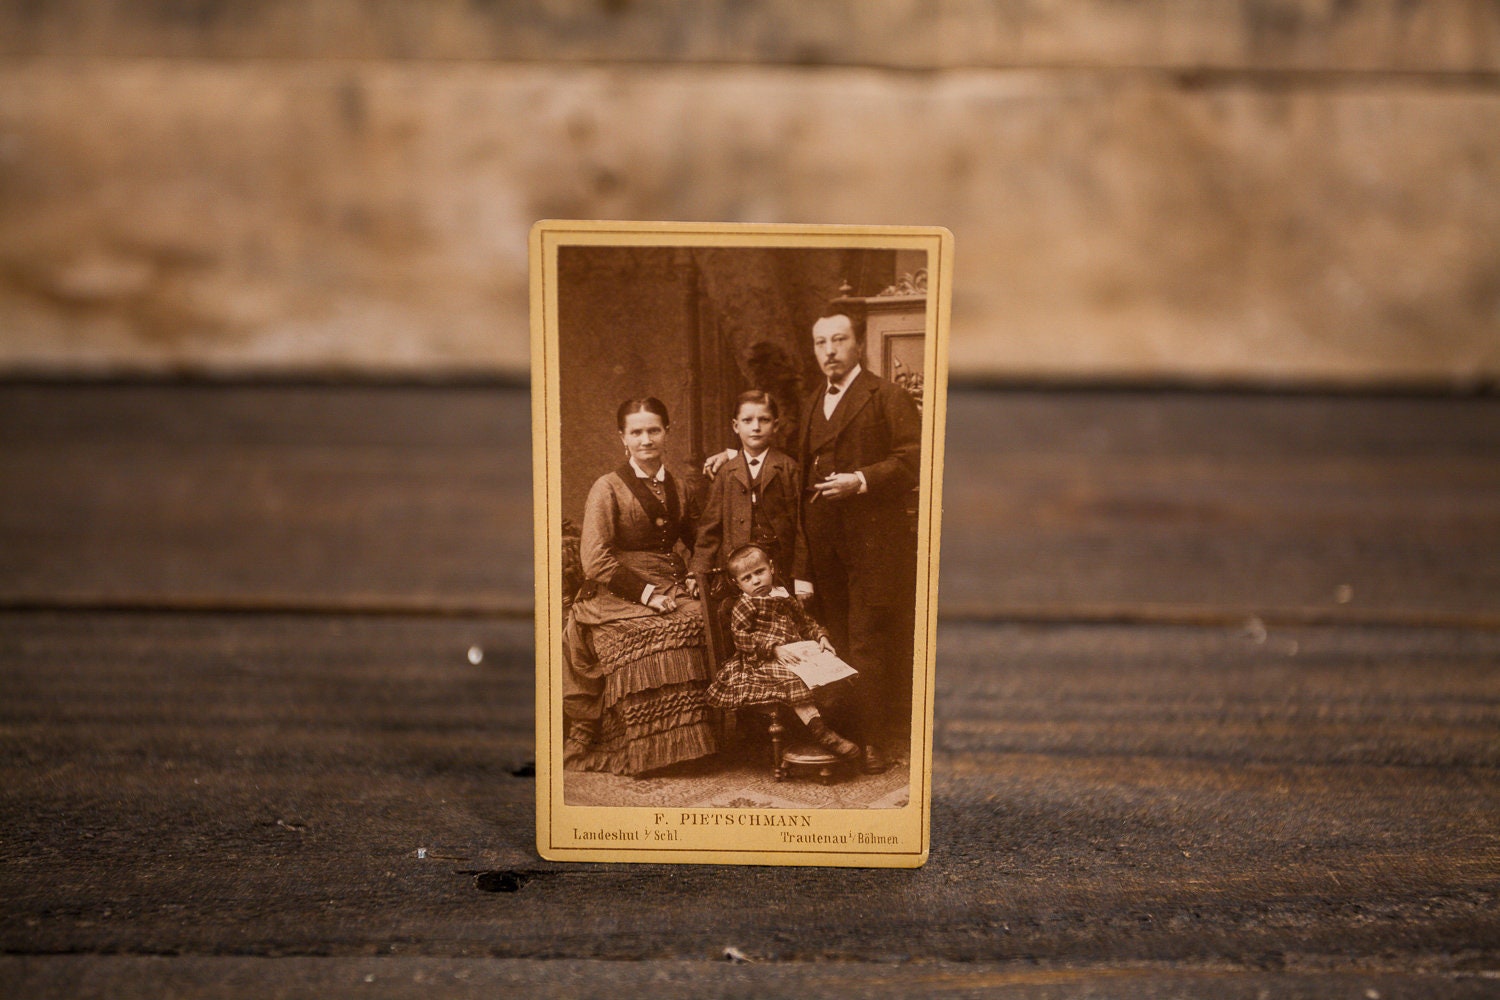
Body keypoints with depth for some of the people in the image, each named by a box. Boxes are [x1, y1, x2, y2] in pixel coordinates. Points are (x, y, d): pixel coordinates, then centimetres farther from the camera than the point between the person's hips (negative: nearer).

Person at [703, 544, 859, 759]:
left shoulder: (785, 599, 18)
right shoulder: (743, 606, -1)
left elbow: (805, 623, 27)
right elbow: (741, 637, -11)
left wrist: (820, 636, 7)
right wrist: (774, 649, -20)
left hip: (796, 655, 8)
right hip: (761, 663, -7)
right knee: (792, 678, -33)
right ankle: (821, 733, -37)